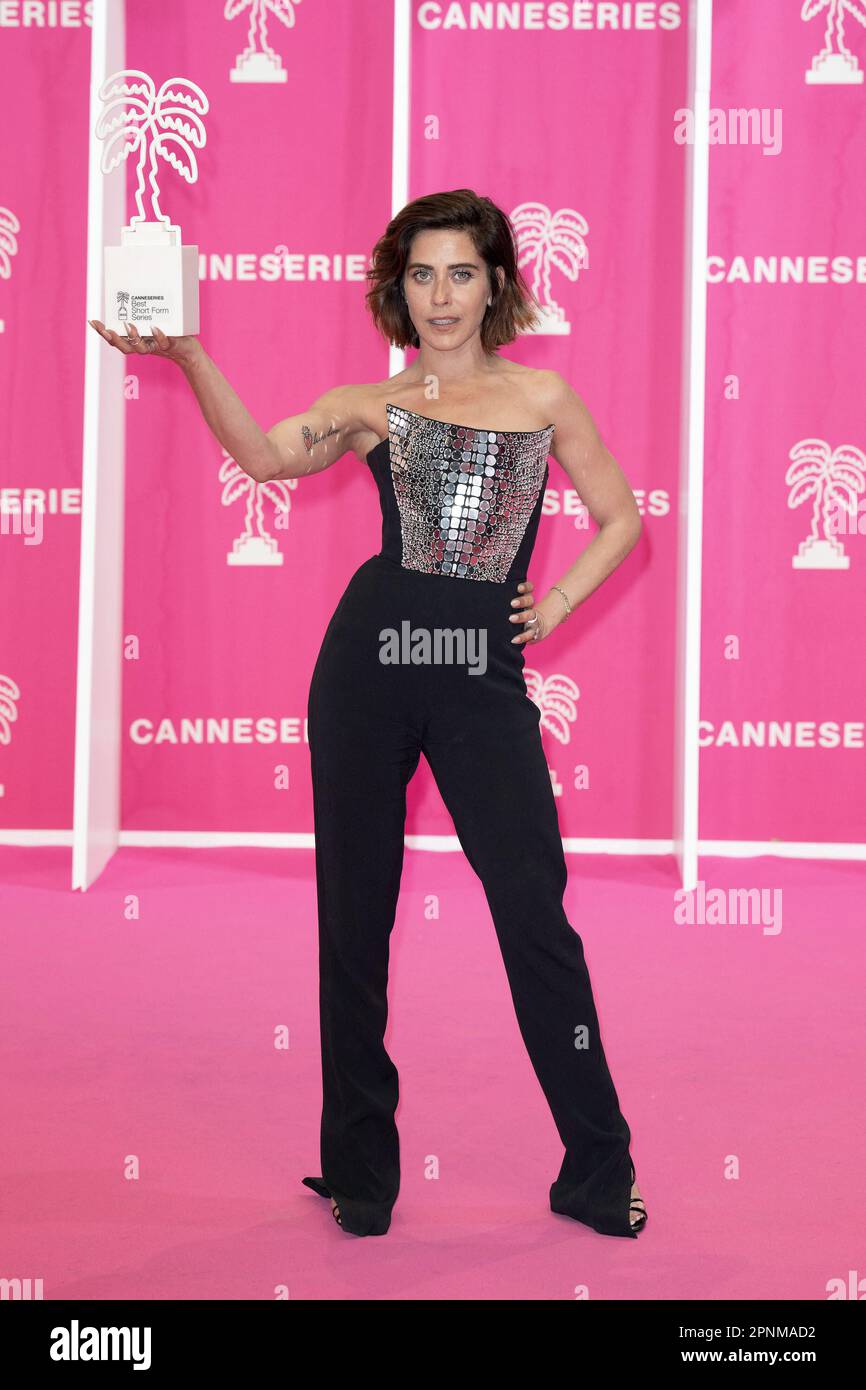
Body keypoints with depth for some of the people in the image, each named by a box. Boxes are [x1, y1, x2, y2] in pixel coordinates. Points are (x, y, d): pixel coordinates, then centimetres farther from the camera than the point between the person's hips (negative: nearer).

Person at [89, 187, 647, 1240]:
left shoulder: (541, 396, 11)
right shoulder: (370, 404, 9)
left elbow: (620, 518, 20)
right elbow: (264, 454, -10)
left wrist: (557, 604, 6)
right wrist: (186, 355, -22)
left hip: (485, 675, -1)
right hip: (372, 659, 1)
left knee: (535, 917, -2)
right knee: (355, 914, 5)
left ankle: (597, 1173, 11)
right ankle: (360, 1171, 17)